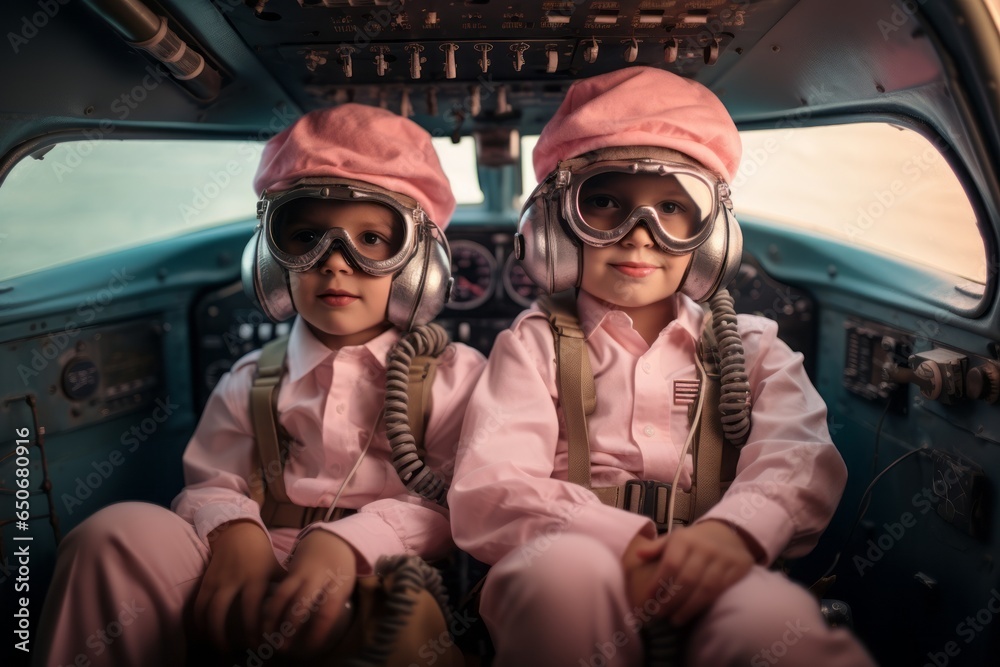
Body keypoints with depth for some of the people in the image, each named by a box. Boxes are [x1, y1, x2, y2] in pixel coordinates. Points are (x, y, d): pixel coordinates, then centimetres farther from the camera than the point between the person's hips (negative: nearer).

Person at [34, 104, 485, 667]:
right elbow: (212, 485, 8)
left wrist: (347, 544, -25)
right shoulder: (251, 383, 18)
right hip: (256, 583, 3)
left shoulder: (455, 375, 8)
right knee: (122, 532, -23)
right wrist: (234, 532, -18)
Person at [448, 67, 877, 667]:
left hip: (710, 583, -1)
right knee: (564, 571, -35)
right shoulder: (536, 344, 12)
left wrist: (736, 528, -26)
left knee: (767, 616, -36)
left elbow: (799, 459, -1)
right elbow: (486, 489, -4)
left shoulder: (751, 347, 18)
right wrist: (616, 541, -23)